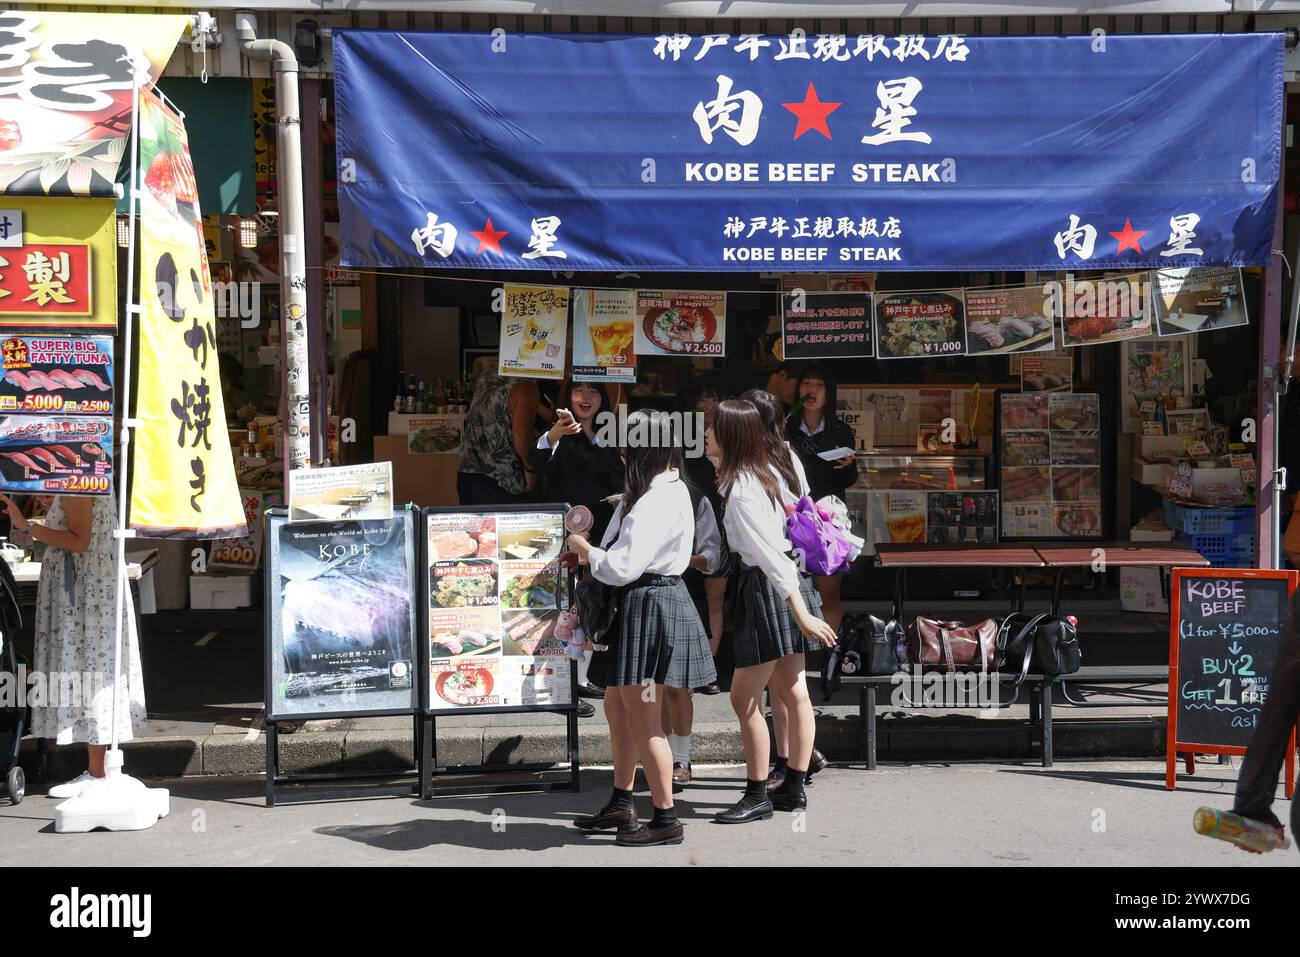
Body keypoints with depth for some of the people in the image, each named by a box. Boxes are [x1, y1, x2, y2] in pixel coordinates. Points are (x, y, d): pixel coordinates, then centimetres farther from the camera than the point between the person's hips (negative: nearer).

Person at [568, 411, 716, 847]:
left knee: (644, 720, -2)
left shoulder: (658, 501, -22)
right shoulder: (665, 489, 12)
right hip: (638, 605, 11)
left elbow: (624, 567, -24)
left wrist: (586, 550, -6)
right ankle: (621, 804, 31)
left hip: (648, 607, -11)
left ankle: (666, 819, 8)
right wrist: (594, 552, 5)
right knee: (617, 708, 20)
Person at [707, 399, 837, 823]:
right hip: (782, 586, 10)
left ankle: (757, 796, 5)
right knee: (792, 692, 13)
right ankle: (794, 788, 21)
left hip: (767, 589, -10)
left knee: (744, 699, -3)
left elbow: (771, 555, -23)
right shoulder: (761, 473, 9)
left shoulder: (741, 492, -20)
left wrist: (802, 614, -24)